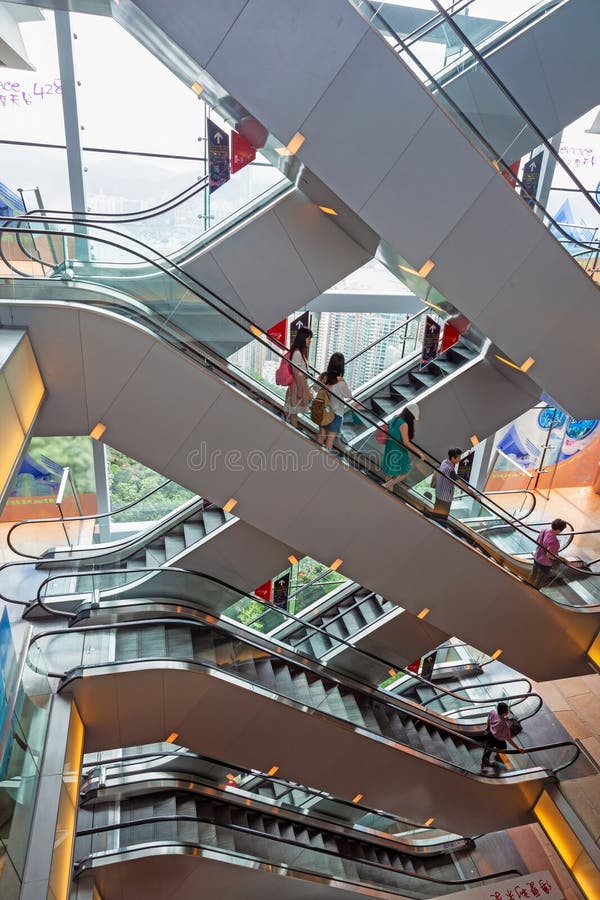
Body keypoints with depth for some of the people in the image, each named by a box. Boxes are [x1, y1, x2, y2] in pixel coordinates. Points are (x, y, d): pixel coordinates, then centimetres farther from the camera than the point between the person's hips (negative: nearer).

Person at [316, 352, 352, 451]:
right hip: (335, 413, -5)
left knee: (321, 435, 22)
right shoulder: (341, 383, -27)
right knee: (330, 438, 11)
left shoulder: (323, 376, -13)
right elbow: (349, 396, -10)